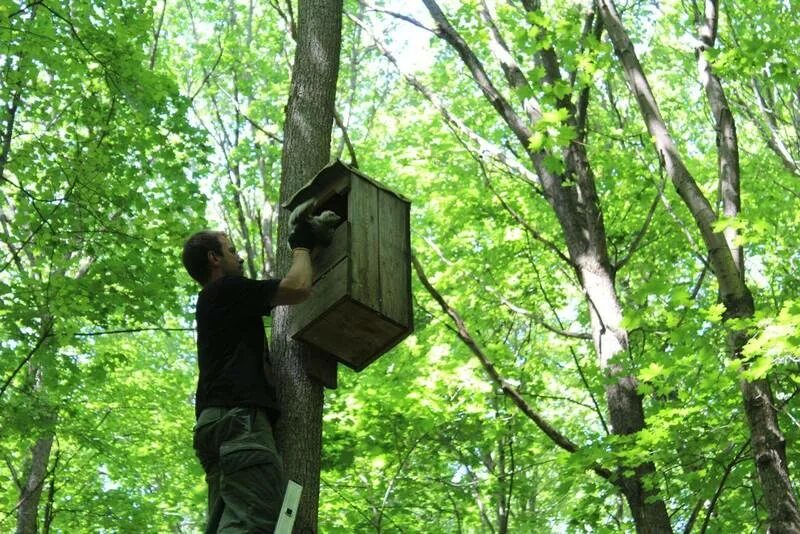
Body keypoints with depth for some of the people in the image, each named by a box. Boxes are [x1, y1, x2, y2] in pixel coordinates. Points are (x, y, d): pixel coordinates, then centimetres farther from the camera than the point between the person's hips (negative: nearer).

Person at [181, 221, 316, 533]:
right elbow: (299, 288, -3)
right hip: (238, 417, -10)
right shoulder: (226, 288, 4)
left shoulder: (213, 304, 33)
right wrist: (301, 247, 15)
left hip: (217, 423, 10)